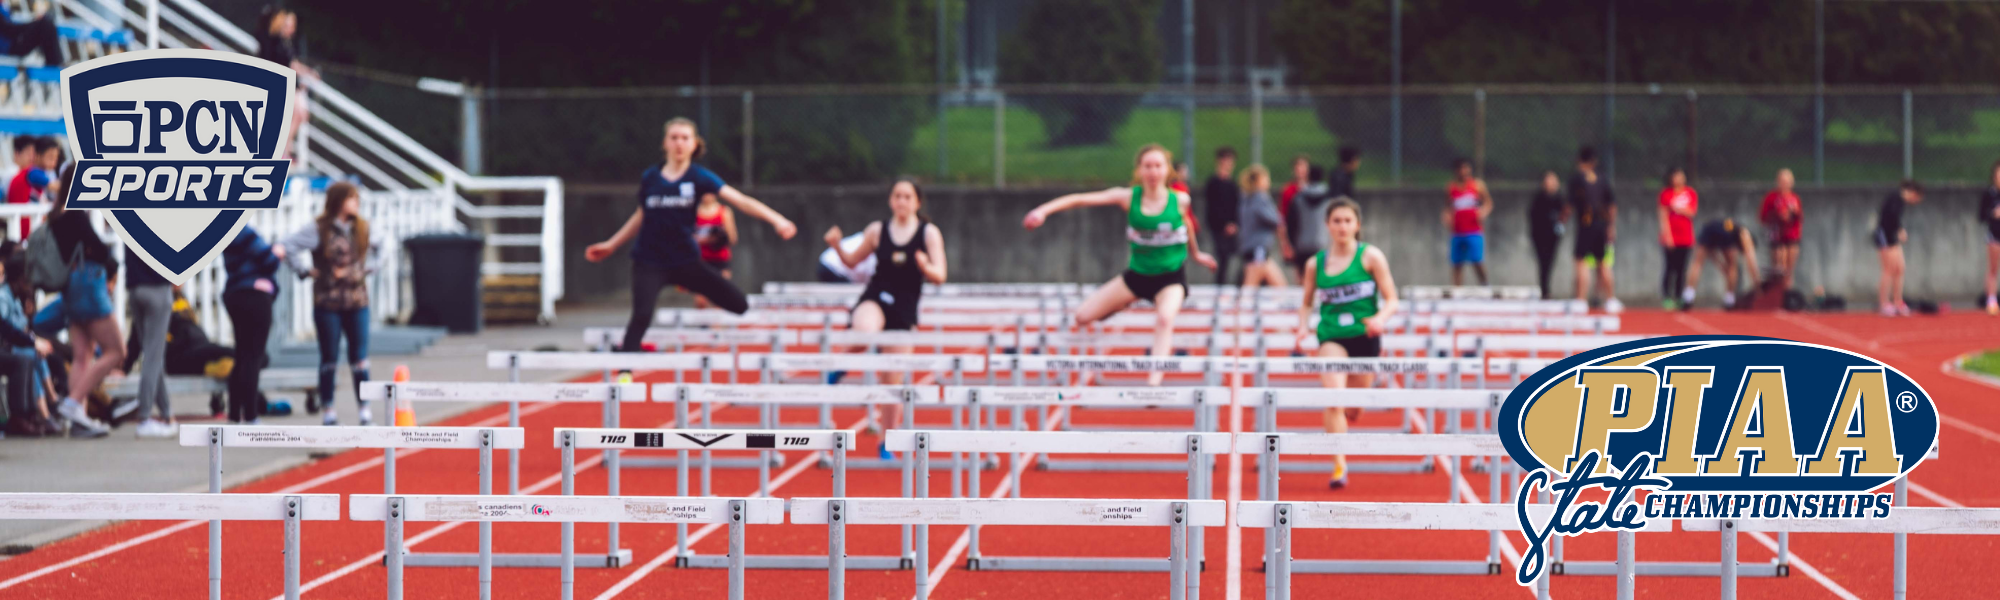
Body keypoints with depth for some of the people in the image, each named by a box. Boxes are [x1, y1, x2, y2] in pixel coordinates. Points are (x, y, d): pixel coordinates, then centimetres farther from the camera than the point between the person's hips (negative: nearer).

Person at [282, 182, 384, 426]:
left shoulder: (361, 228, 8)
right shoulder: (319, 229, -8)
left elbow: (377, 247, 26)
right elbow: (289, 245, -14)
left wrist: (369, 266, 12)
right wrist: (306, 270, -11)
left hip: (357, 302, 4)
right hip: (328, 303, -4)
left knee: (359, 358, 1)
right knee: (329, 359, 4)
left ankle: (364, 409, 7)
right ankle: (328, 411, 13)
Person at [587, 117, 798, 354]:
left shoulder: (699, 177, -6)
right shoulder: (649, 178, 0)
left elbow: (739, 200, -17)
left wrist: (776, 220, -29)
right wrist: (611, 245, 20)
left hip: (685, 261, 1)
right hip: (649, 262, -1)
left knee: (738, 304, -5)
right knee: (641, 316, -23)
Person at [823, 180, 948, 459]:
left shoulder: (929, 233, 2)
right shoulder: (877, 230, 5)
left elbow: (940, 276, -2)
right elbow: (852, 261, 15)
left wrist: (926, 267, -25)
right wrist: (837, 247, -5)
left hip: (904, 311, 1)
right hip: (874, 299, -1)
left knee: (895, 381, 4)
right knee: (864, 331, -39)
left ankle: (887, 444, 17)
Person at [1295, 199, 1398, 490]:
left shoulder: (1371, 257, -2)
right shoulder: (1315, 263, 4)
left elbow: (1391, 299, -2)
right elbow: (1307, 304, 14)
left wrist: (1381, 319, -23)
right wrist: (1303, 326, -6)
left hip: (1365, 337, 0)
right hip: (1331, 337, 0)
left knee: (1352, 410, 9)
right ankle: (1339, 465, -17)